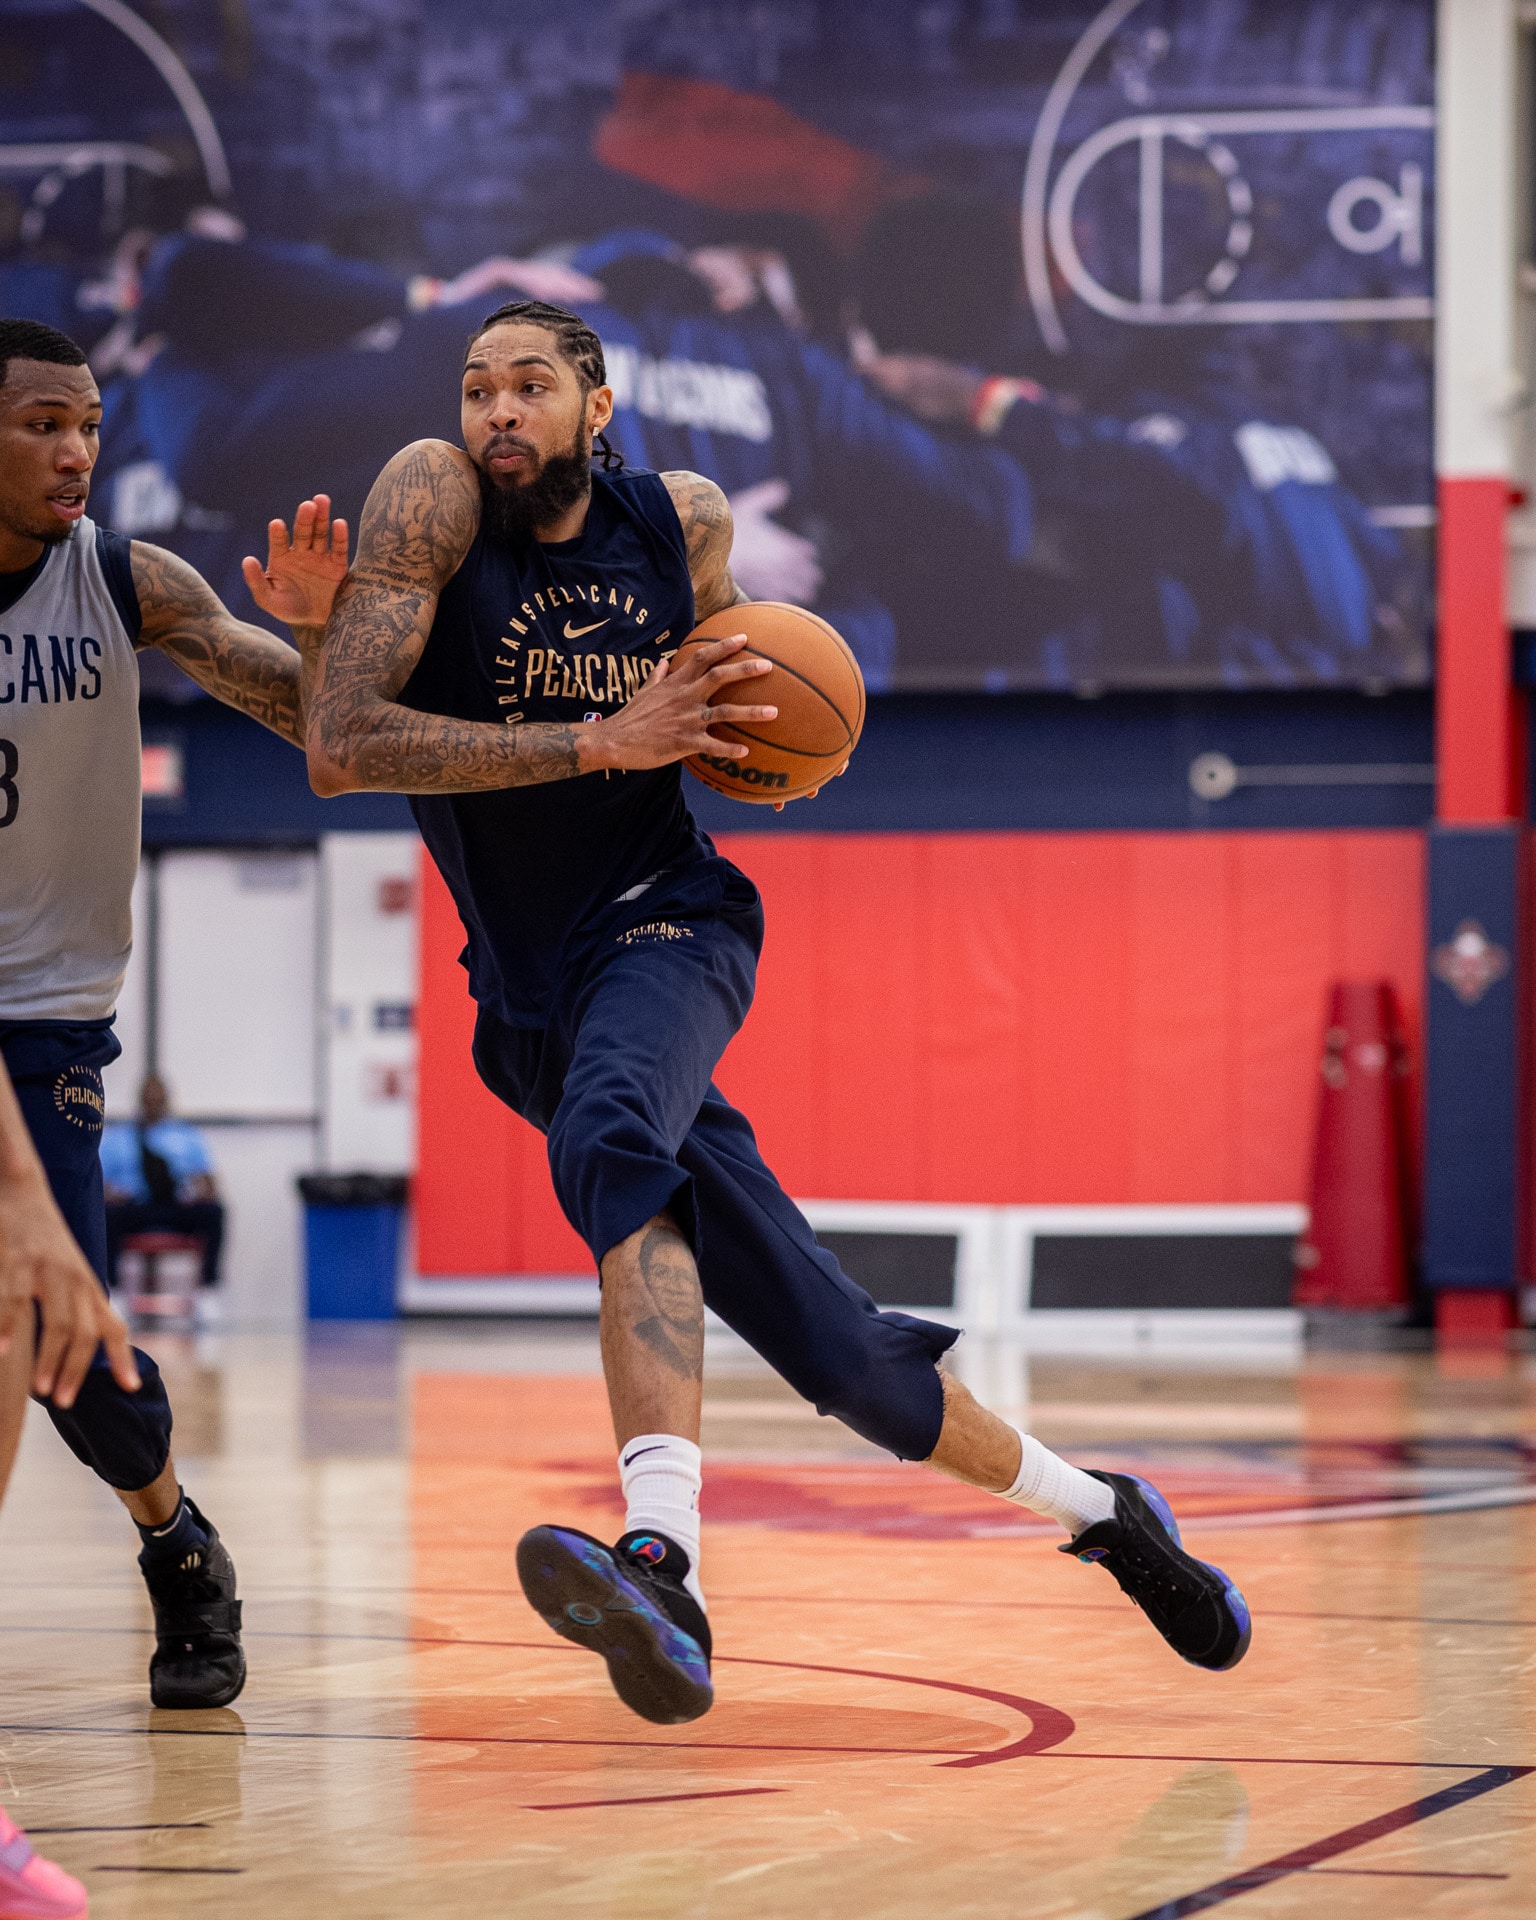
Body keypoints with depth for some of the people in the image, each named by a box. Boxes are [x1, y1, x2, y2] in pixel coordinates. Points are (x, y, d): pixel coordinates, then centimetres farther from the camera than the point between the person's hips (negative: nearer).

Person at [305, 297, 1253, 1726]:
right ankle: (1093, 1511, 23)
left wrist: (773, 728, -2)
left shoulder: (681, 521, 0)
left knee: (612, 1136, -36)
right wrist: (604, 740, -22)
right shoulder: (433, 501, -9)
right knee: (829, 1343, 2)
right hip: (532, 999, 1)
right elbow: (337, 748, -20)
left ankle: (661, 1561, -49)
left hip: (665, 919, -1)